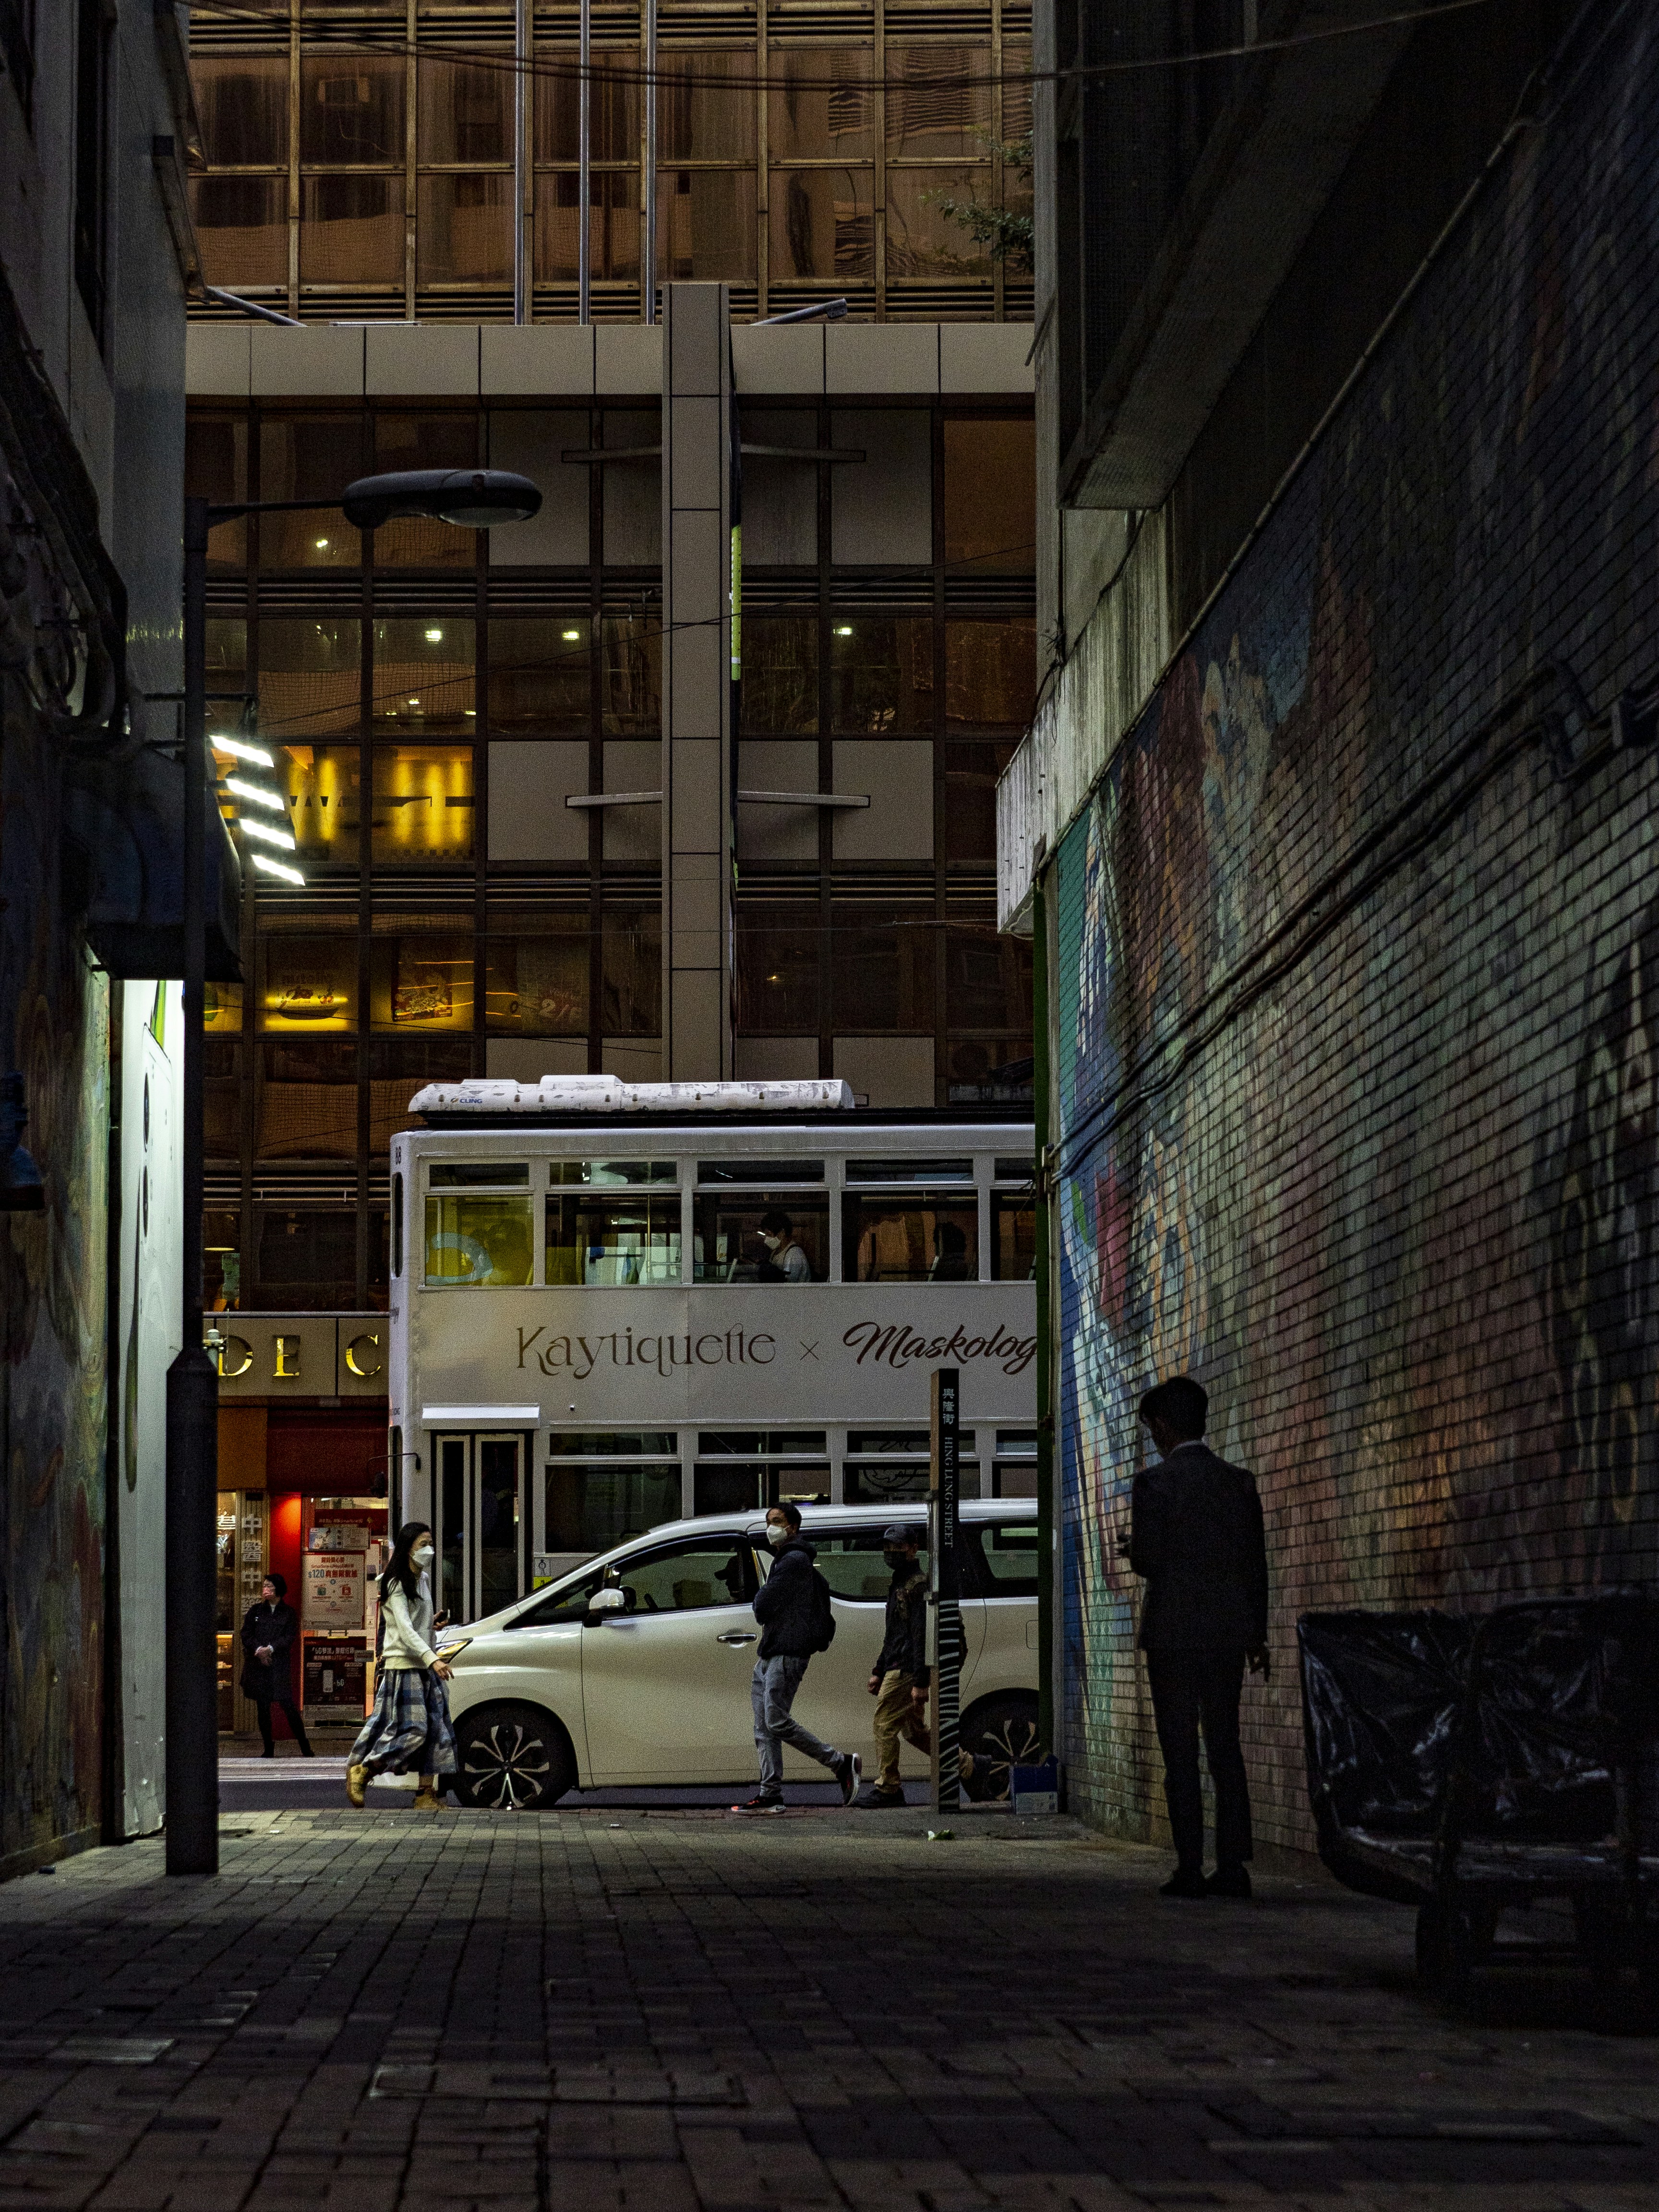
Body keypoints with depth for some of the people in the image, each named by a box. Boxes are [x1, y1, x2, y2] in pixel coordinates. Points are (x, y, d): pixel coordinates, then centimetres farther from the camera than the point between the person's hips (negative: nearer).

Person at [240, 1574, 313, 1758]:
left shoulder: (289, 1613, 7)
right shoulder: (255, 1611, 13)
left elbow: (290, 1637, -2)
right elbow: (246, 1635, 6)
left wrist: (271, 1649, -15)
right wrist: (258, 1650, -12)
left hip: (279, 1664, -3)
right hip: (257, 1665, 3)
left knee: (288, 1705, -9)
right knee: (263, 1707, 2)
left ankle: (306, 1748, -5)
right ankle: (269, 1748, 8)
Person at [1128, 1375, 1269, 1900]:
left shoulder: (1155, 1483, -9)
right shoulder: (1239, 1482, 6)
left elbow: (1145, 1559, -12)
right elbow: (1256, 1561, 8)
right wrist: (1257, 1634, 14)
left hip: (1174, 1630, -5)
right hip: (1229, 1631, 5)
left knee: (1180, 1754, -1)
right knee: (1225, 1748, 9)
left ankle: (1190, 1869, -3)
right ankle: (1233, 1866, 5)